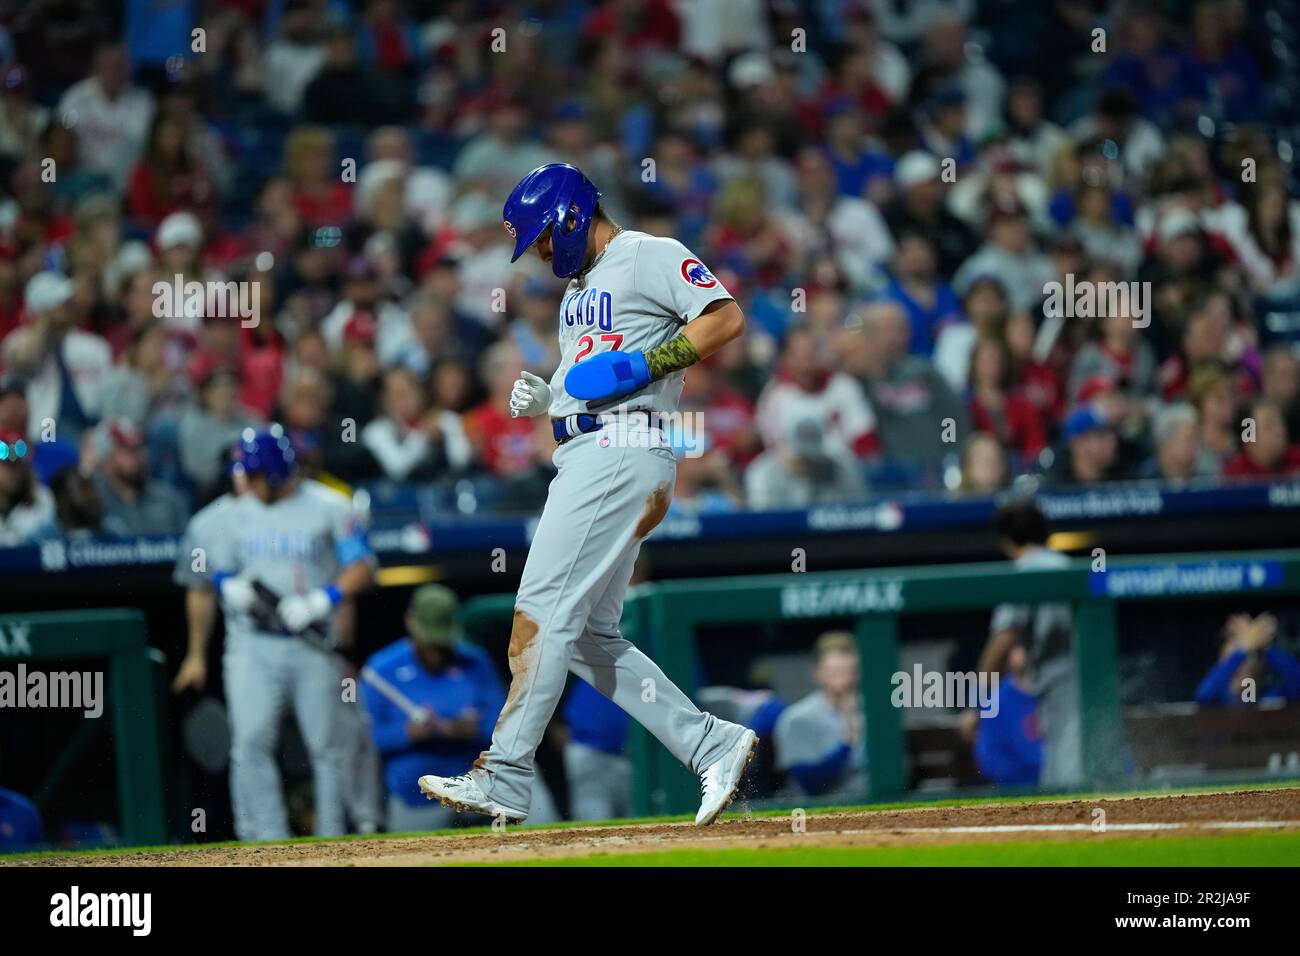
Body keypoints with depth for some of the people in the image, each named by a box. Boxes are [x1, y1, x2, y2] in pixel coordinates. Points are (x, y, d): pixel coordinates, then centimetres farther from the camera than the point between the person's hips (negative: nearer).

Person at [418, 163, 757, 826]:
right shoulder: (579, 286, 26)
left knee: (543, 611, -14)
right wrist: (542, 399, 9)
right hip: (581, 458, 11)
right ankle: (713, 747, 7)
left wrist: (647, 362, -20)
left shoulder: (649, 256, -3)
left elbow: (728, 317, -13)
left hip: (622, 451, -11)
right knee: (589, 638, 6)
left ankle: (504, 780, -16)